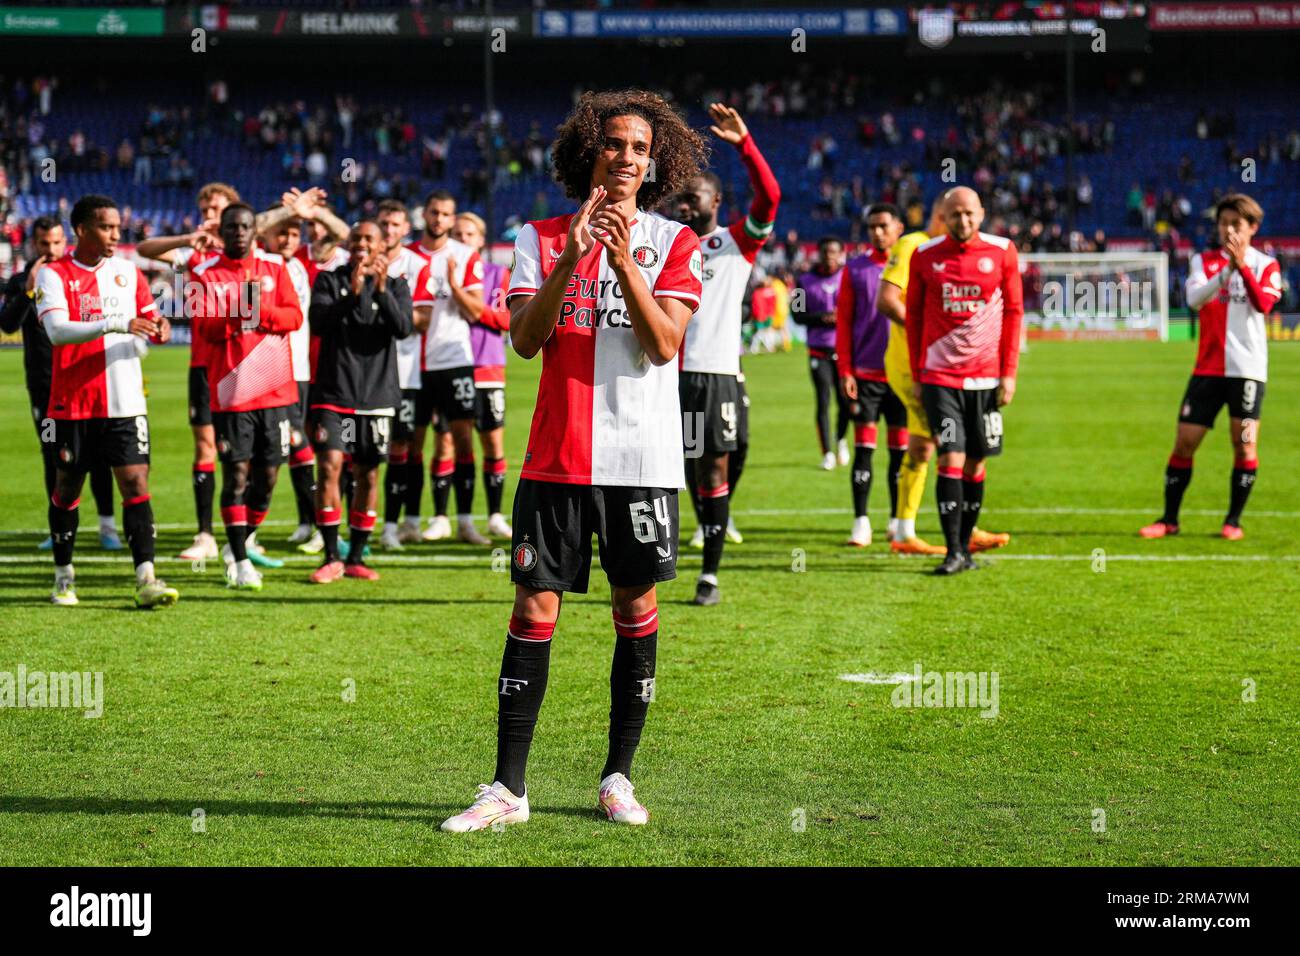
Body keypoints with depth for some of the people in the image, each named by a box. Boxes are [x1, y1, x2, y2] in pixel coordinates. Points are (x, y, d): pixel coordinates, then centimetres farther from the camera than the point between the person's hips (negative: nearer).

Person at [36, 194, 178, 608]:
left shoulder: (128, 271, 9)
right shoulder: (54, 275, -5)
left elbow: (147, 317, 22)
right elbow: (57, 330, -19)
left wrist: (157, 326, -4)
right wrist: (116, 325, -31)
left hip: (124, 402, 3)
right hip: (73, 402, -2)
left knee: (135, 482, -8)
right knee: (67, 488, 8)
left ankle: (146, 579, -14)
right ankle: (63, 577, 22)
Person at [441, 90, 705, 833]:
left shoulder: (672, 242, 4)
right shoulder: (543, 238, 7)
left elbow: (663, 343, -8)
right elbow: (525, 340, -5)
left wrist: (623, 259, -17)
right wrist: (571, 257, -16)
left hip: (642, 457, 0)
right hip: (557, 457, 0)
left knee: (636, 607, 5)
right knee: (535, 609, -2)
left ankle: (619, 776, 16)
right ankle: (509, 787, 1)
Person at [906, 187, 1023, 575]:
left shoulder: (1002, 252, 0)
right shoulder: (924, 256, 1)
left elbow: (1013, 311, 4)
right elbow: (913, 315, 8)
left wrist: (1009, 373, -2)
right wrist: (916, 376, 5)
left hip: (986, 377, 1)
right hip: (939, 377, -1)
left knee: (975, 464, 7)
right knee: (950, 461, -10)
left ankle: (965, 545, 18)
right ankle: (953, 552, -7)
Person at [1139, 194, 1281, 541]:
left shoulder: (1265, 264, 4)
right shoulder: (1204, 261, 8)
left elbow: (1264, 303, -16)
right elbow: (1194, 299, -11)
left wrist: (1242, 266, -27)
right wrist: (1226, 270, -25)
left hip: (1247, 368, -2)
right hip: (1208, 367, 2)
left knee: (1245, 445, -3)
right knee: (1184, 443, 0)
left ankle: (1234, 520, 9)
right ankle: (1169, 519, 9)